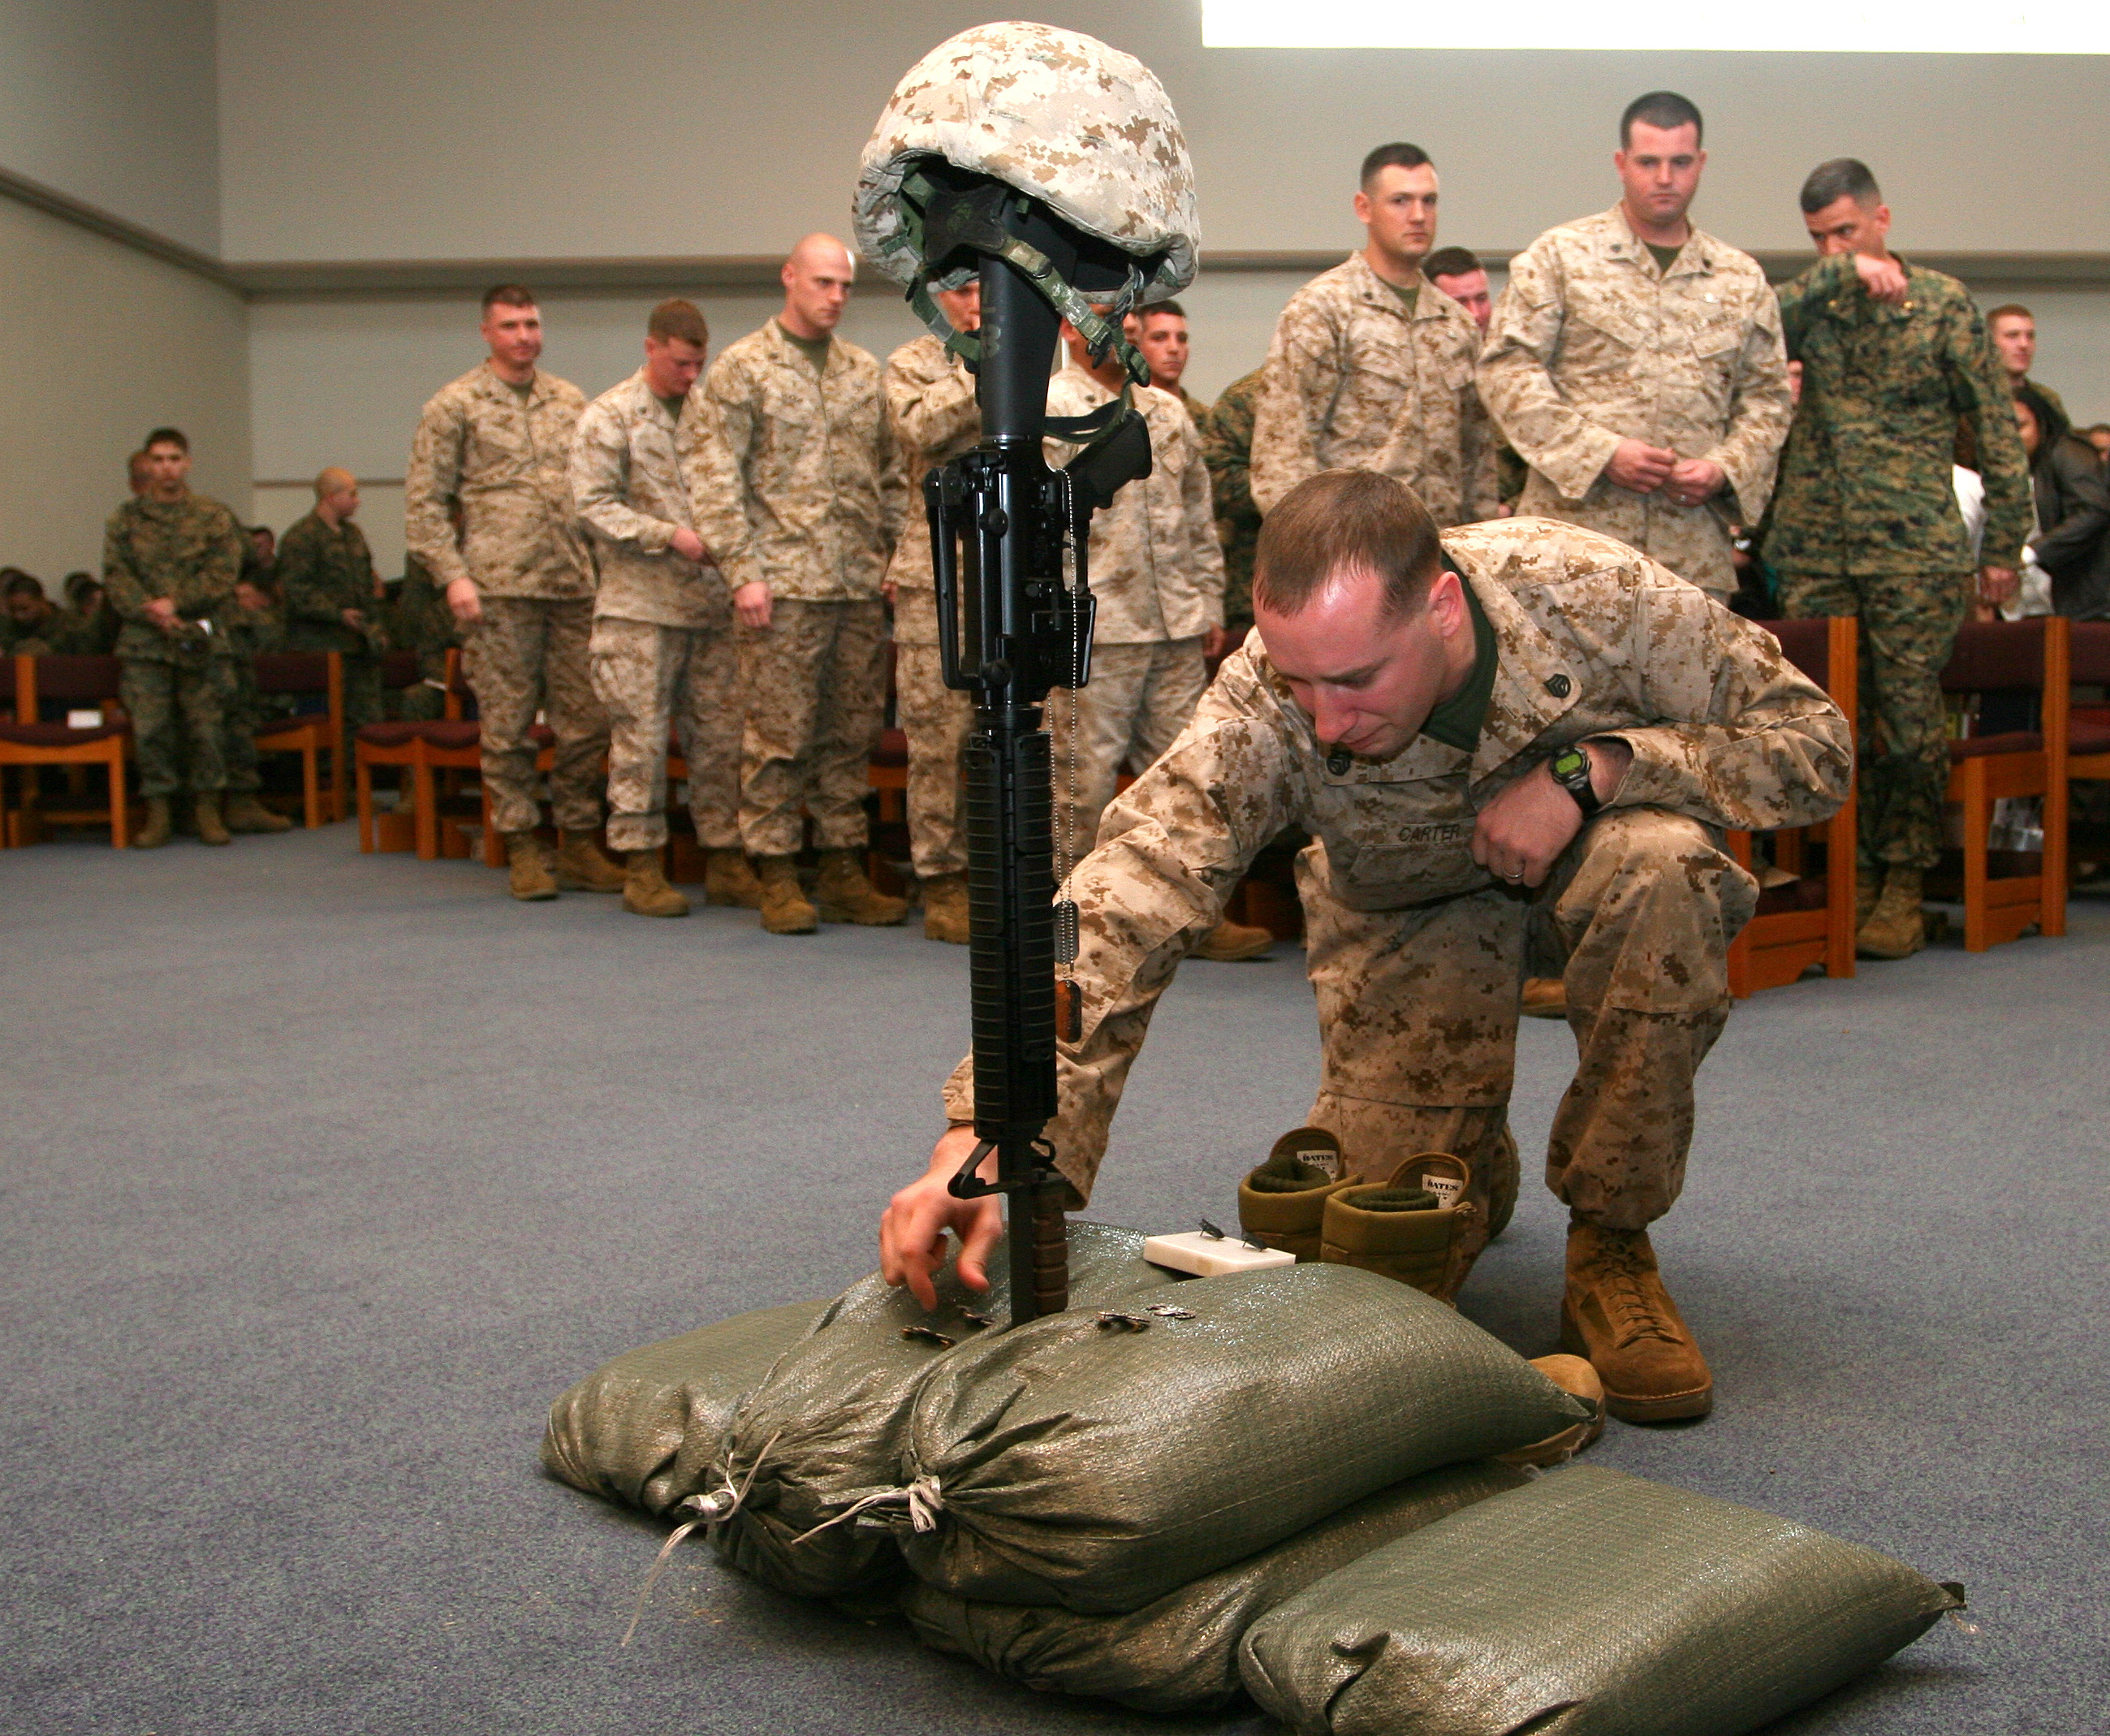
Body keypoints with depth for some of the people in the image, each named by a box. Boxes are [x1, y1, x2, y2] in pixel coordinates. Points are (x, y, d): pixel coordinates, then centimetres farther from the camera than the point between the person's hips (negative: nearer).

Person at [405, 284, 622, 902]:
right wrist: (452, 575, -10)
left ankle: (578, 843, 15)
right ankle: (523, 849, 9)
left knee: (585, 722, 4)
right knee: (507, 726, -1)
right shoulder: (455, 405, 3)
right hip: (499, 587, -4)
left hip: (573, 584, 4)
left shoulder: (570, 401, 15)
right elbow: (424, 503, 0)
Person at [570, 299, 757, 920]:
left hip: (712, 603, 5)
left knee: (720, 735, 6)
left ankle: (725, 861, 14)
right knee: (640, 737, -1)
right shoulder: (609, 417, -1)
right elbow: (593, 507, -8)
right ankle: (641, 865, 7)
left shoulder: (708, 413, 13)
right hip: (641, 605, -5)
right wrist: (672, 536, -16)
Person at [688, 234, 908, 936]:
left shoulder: (863, 371, 15)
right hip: (785, 584, -5)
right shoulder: (742, 367, 0)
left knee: (853, 733, 8)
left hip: (862, 585, 5)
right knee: (780, 733, -3)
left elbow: (891, 474, 19)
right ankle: (777, 877, 5)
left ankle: (844, 871, 16)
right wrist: (743, 571, -12)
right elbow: (715, 479, -6)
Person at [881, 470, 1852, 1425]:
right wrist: (982, 1141, -57)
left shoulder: (1591, 592, -32)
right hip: (1406, 907, 0)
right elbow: (1128, 897, -44)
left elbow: (1816, 742, -22)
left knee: (1665, 869, -36)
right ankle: (1476, 1159, 28)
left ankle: (1611, 1243, -14)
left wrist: (1592, 768, -36)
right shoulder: (1264, 706, -34)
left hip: (1580, 848, 0)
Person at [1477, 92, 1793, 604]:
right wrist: (1600, 451, -12)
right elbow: (1507, 370, -3)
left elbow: (1767, 398, 19)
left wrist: (1726, 468, -2)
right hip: (1576, 527, -3)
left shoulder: (1742, 280, 16)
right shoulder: (1558, 256, 5)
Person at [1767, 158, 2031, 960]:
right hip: (1814, 553, 2)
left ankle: (1903, 882, 9)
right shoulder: (1809, 304, 10)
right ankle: (1850, 872, 15)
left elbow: (1997, 427, 6)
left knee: (1910, 723, -2)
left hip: (1915, 552, -2)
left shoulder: (1943, 302, 5)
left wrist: (2003, 545, 3)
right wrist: (1842, 274, -16)